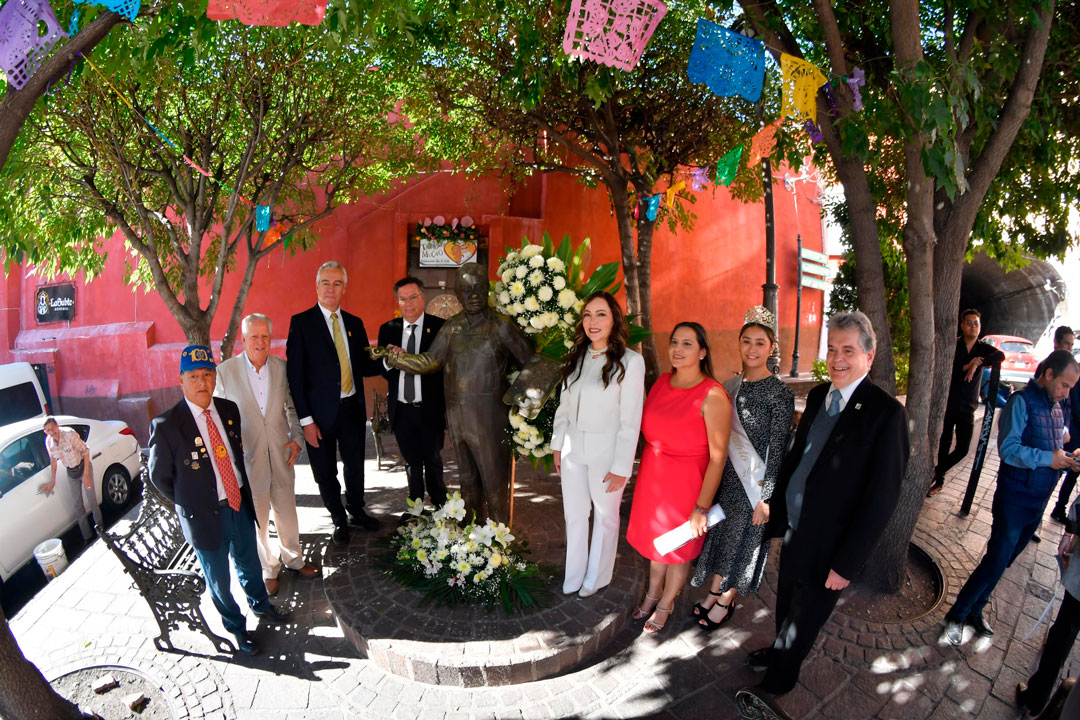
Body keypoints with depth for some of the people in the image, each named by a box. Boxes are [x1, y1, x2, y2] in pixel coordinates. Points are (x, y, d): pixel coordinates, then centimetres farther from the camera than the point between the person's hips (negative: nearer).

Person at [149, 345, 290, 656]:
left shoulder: (229, 409, -4)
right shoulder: (166, 426, -20)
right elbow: (159, 476, -7)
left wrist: (243, 490, 8)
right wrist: (191, 506, -1)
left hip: (241, 505, 4)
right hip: (206, 515, -4)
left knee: (249, 564, 25)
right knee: (219, 580, 17)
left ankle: (260, 603, 53)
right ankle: (236, 626, 42)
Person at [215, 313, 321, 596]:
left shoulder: (281, 367, -1)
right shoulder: (225, 371, -9)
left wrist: (296, 437, -1)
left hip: (280, 454, 2)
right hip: (247, 457, -2)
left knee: (287, 511, 17)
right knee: (256, 517, 12)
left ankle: (293, 558, 38)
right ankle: (268, 568, 31)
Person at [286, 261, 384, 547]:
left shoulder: (355, 323, 6)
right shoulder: (302, 322, -8)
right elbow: (295, 374, -10)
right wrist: (306, 419, -14)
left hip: (352, 408, 4)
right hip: (321, 413, -3)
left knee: (355, 466, 19)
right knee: (326, 473, 12)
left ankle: (356, 511, 43)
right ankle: (339, 521, 34)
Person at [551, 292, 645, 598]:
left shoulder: (630, 361, -14)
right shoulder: (575, 358, 4)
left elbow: (630, 420, -13)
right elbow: (564, 406, 10)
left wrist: (621, 467, -13)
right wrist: (557, 446, 10)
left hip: (606, 449, -4)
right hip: (574, 447, 5)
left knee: (605, 515, 13)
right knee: (574, 513, 14)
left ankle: (597, 577, 33)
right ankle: (573, 576, 33)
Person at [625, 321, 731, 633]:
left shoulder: (713, 395, -21)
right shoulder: (662, 382, -2)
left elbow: (718, 457, -20)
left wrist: (702, 507, -19)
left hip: (686, 482, -5)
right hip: (652, 477, 5)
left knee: (678, 547, 16)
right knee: (655, 538, 22)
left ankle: (665, 604, 40)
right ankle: (653, 592, 47)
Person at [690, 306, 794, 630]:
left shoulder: (780, 393, -16)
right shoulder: (730, 385, 2)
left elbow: (777, 451, -13)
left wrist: (766, 498, -13)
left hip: (755, 482, -5)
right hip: (725, 476, 5)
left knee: (743, 540, 12)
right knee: (719, 533, 18)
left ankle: (726, 601, 32)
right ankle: (714, 592, 39)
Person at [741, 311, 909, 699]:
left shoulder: (886, 412, -20)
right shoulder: (818, 395, 0)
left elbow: (881, 496, -19)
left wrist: (847, 563, -17)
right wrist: (775, 508, 9)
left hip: (828, 543, -5)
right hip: (794, 527, 5)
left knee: (805, 613, 17)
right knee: (786, 599, 26)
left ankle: (780, 678, 41)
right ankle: (780, 650, 53)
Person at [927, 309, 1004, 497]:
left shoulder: (983, 348, 5)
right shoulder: (953, 346, -1)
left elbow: (1000, 356, -17)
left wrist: (977, 363, -27)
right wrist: (967, 366, -21)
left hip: (967, 408, 2)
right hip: (948, 404, -2)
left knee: (962, 449, -1)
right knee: (944, 444, 6)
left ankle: (937, 473, 19)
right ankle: (939, 480, 21)